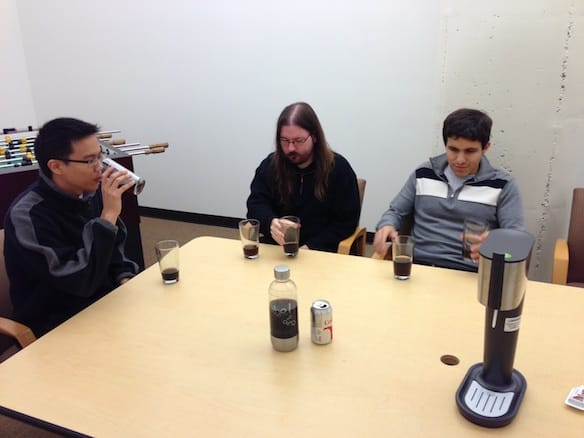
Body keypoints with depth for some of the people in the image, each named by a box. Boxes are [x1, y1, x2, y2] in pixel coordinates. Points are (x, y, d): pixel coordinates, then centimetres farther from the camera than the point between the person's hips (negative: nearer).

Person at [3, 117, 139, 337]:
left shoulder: (91, 192, -2)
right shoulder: (27, 216, -22)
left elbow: (115, 246, 13)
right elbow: (81, 281, -28)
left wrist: (125, 280, -5)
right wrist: (108, 216, -29)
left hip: (105, 302, 7)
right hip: (58, 327, -6)